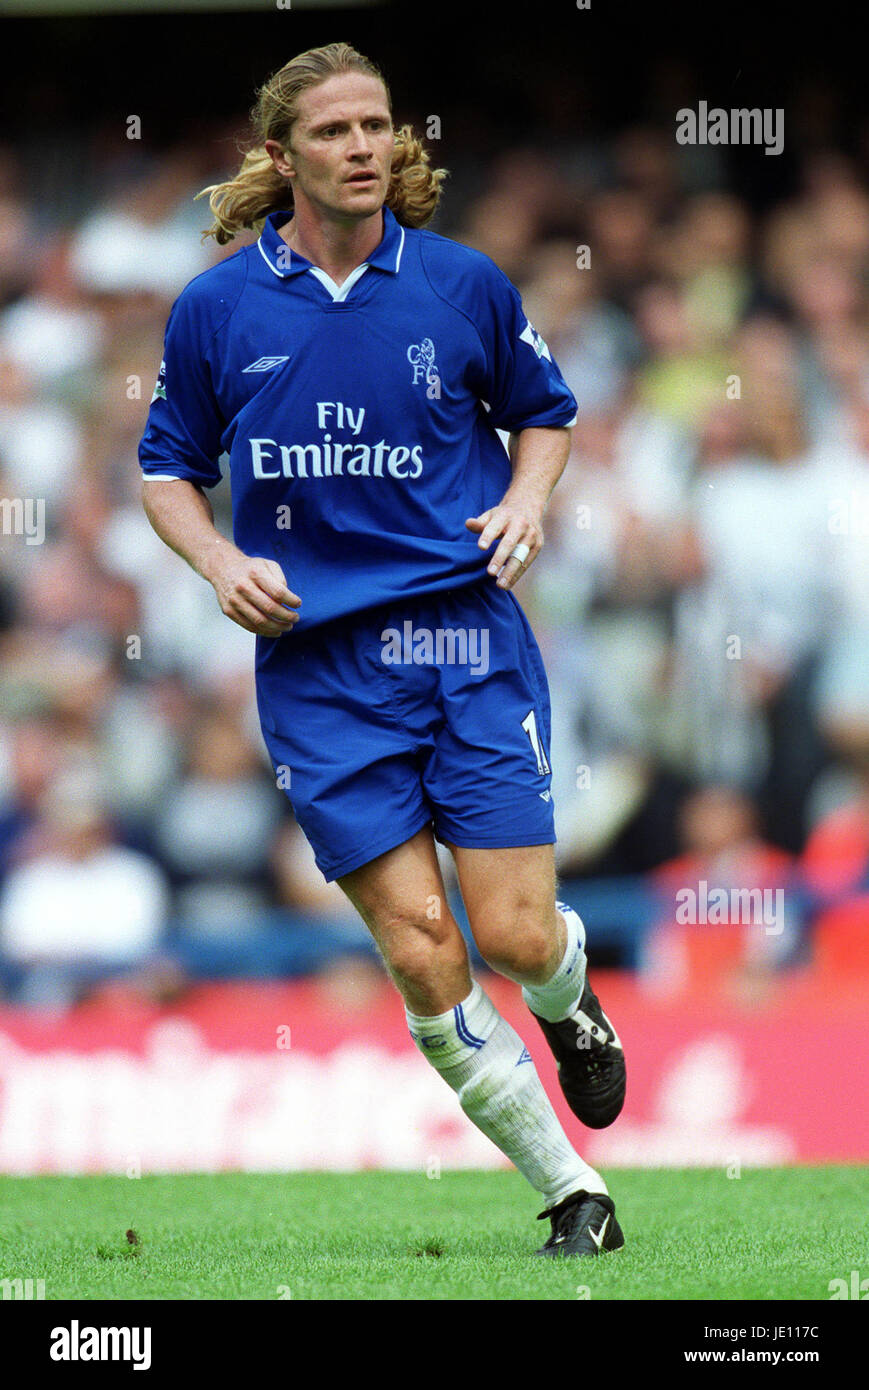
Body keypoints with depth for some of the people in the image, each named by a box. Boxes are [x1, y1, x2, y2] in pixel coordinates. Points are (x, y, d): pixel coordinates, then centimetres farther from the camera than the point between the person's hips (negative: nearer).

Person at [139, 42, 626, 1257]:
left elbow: (544, 410, 18)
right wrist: (219, 561, -5)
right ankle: (573, 1196, 6)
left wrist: (525, 502, -2)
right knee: (420, 954, -7)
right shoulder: (217, 309, 2)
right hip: (314, 661, 0)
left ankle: (571, 1006, 32)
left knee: (514, 936, -7)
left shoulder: (464, 284, 2)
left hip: (468, 639, 0)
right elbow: (168, 469, 13)